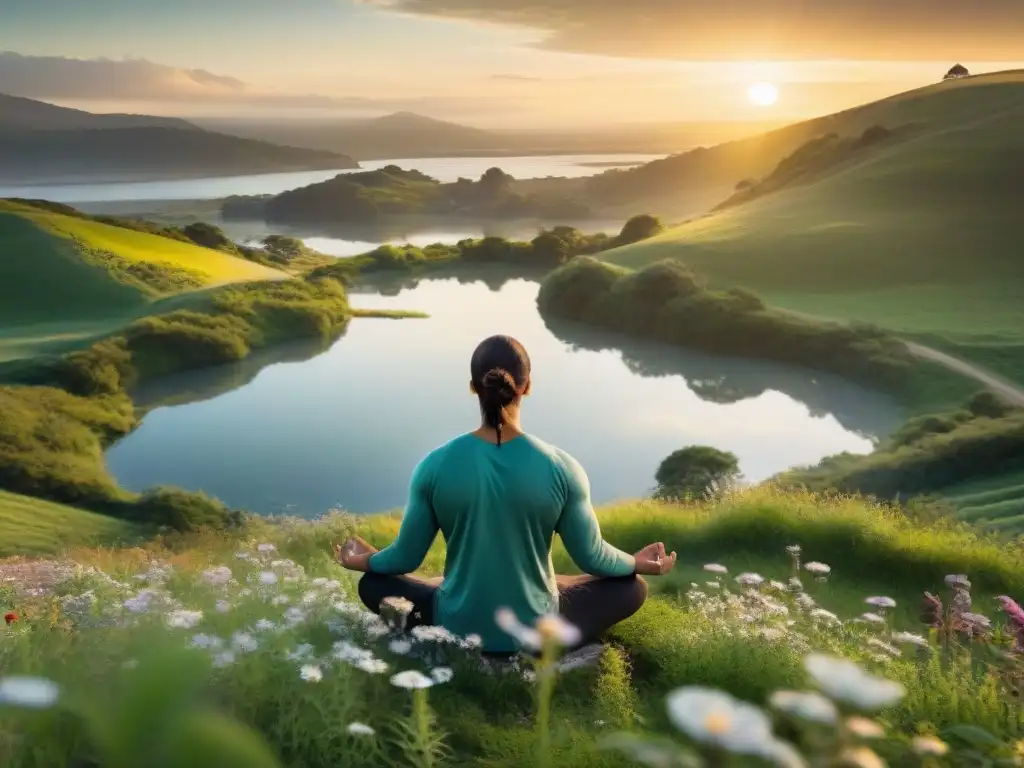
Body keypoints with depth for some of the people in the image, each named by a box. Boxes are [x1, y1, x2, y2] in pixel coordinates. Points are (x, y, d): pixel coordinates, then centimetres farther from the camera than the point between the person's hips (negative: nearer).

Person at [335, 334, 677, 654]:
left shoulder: (435, 466, -14)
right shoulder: (561, 468, -16)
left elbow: (407, 557, -3)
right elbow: (591, 557, -5)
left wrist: (366, 561, 20)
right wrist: (639, 564, 17)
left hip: (457, 627, 1)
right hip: (537, 630, 0)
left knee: (373, 583, 26)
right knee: (633, 586, 21)